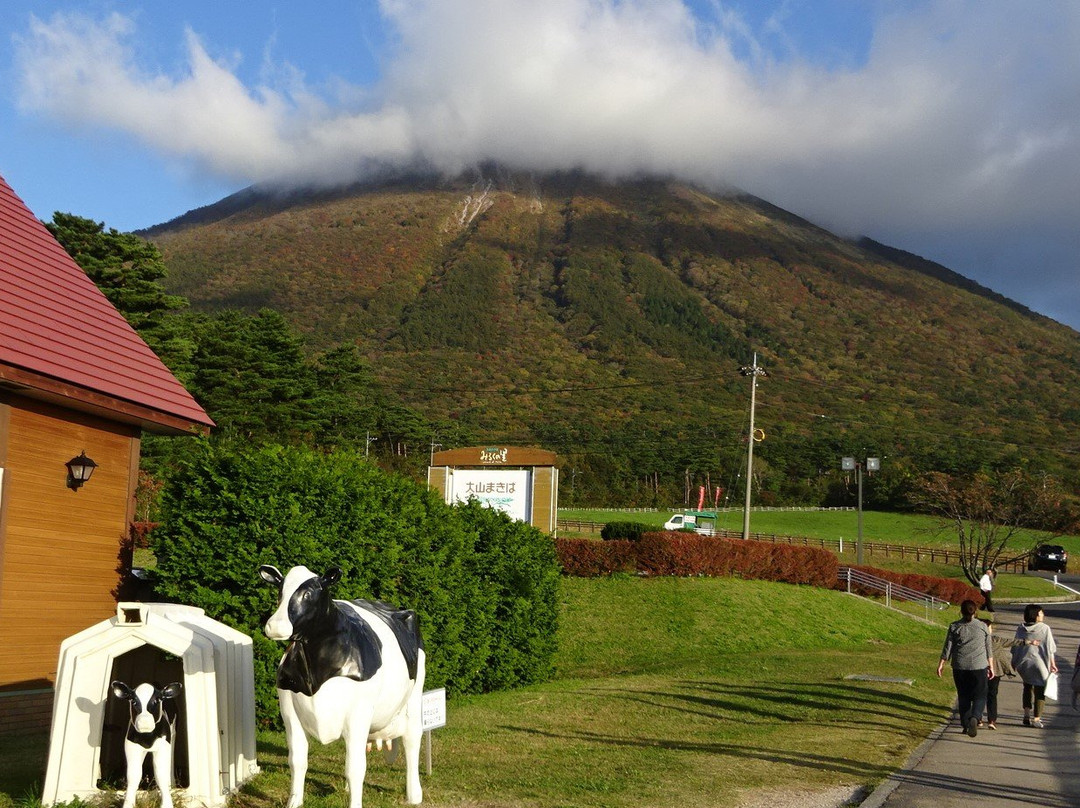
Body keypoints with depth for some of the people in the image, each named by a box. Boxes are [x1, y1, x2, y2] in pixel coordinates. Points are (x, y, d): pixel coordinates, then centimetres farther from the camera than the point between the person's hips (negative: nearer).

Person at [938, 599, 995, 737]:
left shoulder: (954, 627, -1)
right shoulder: (982, 626, 0)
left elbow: (947, 648, 1)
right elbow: (989, 649, 5)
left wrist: (941, 664, 11)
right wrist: (991, 667, 12)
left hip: (959, 667, 1)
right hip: (979, 667, -1)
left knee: (963, 696, 12)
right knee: (980, 696, 4)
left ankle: (965, 725, 14)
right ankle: (974, 717, -21)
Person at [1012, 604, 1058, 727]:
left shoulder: (1020, 628, 0)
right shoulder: (1045, 628, -10)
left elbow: (1015, 647, 5)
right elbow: (1050, 648, -9)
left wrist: (1014, 663, 15)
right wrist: (1052, 664, -1)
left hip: (1023, 663, 4)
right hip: (1039, 663, -4)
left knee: (1028, 687, 22)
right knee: (1040, 690, 6)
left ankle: (1027, 714, 18)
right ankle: (1036, 718, 4)